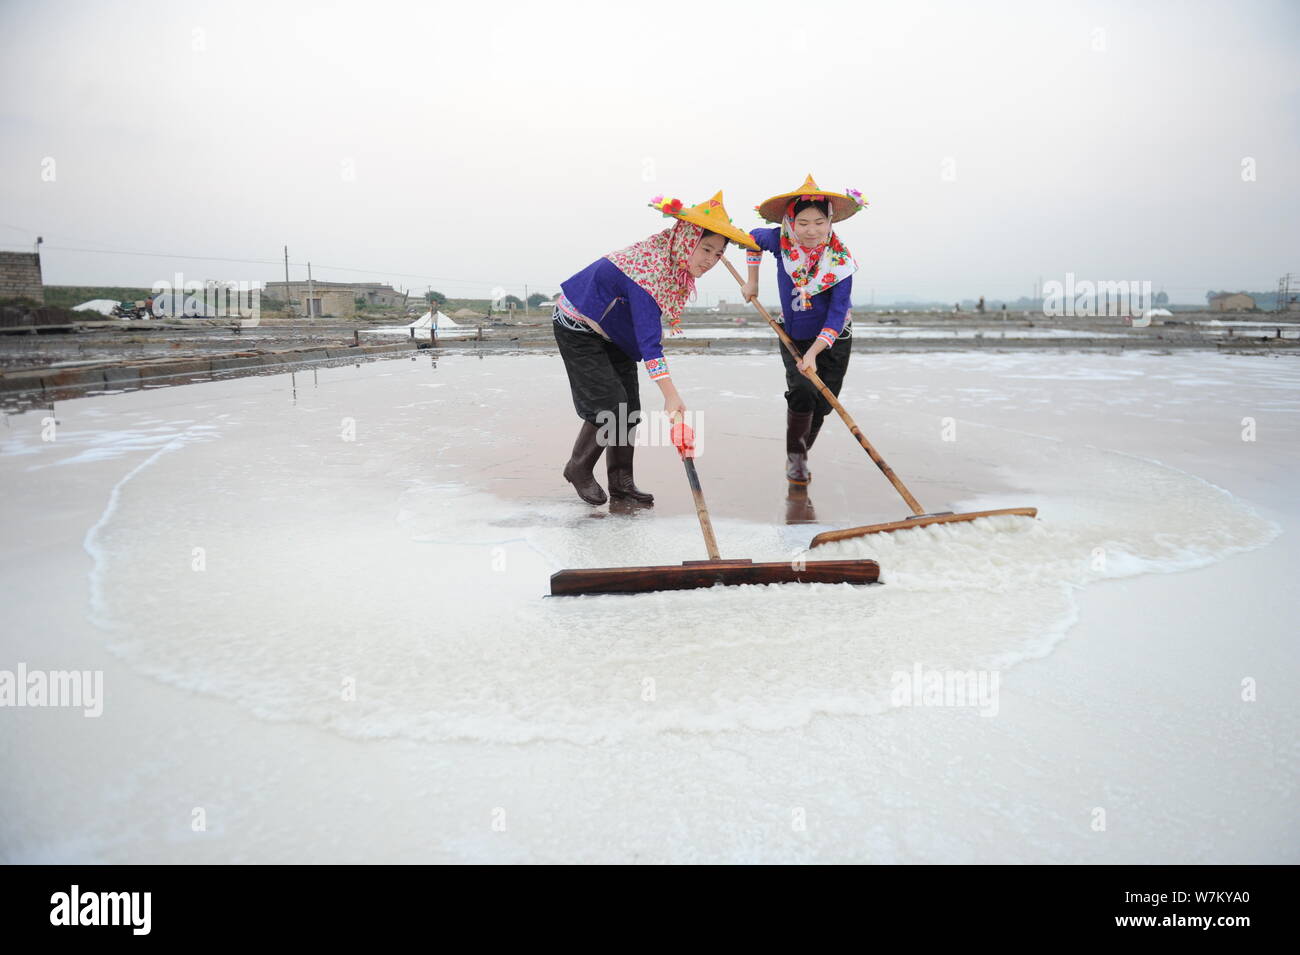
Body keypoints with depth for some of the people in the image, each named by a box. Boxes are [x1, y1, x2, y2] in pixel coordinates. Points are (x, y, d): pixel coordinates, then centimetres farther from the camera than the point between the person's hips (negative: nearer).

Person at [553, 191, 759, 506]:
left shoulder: (673, 258, -9)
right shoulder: (650, 267, -35)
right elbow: (648, 338, -40)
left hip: (614, 332, 9)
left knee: (630, 407, 4)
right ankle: (578, 469, 9)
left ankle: (621, 482, 12)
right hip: (578, 328, -9)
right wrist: (671, 395, -42)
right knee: (609, 404, -12)